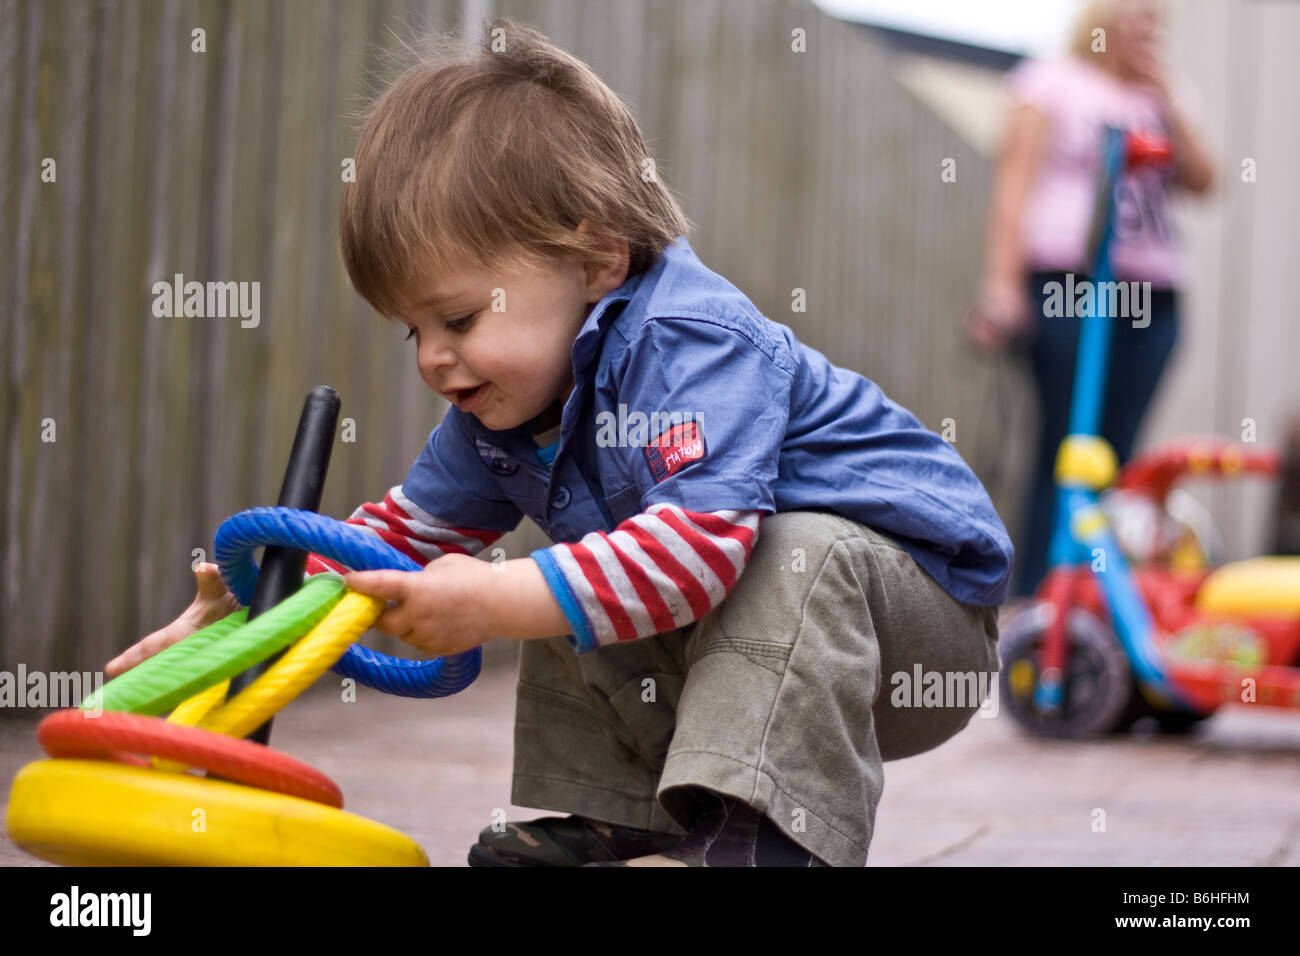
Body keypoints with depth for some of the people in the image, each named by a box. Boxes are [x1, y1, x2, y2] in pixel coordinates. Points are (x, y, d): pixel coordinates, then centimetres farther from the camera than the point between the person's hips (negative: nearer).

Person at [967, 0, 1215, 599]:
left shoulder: (1165, 100, 23)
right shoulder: (1053, 84, 10)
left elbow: (1201, 180, 8)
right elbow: (1015, 181, 2)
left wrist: (1165, 97, 2)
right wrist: (1002, 280, -9)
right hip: (1068, 282, -4)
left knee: (1114, 453, -1)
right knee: (1063, 447, -10)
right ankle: (1034, 603, -9)